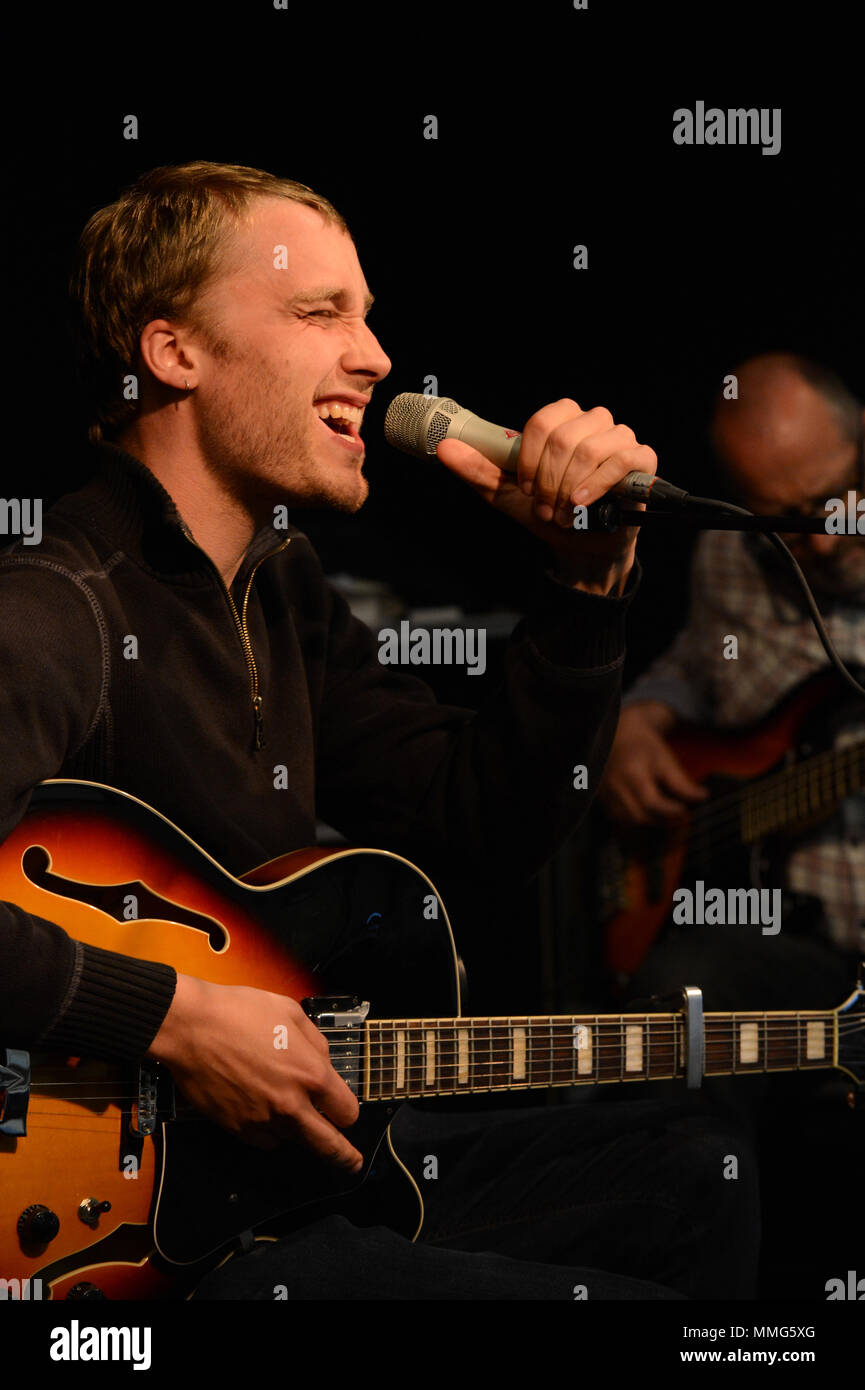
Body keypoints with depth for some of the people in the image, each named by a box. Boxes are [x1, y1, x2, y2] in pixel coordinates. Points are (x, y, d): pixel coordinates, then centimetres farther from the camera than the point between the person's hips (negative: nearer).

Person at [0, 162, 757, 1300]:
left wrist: (589, 575, 0)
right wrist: (178, 1016, -30)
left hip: (291, 1156, 10)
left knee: (689, 1179, 17)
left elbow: (491, 820, 12)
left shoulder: (280, 587, 12)